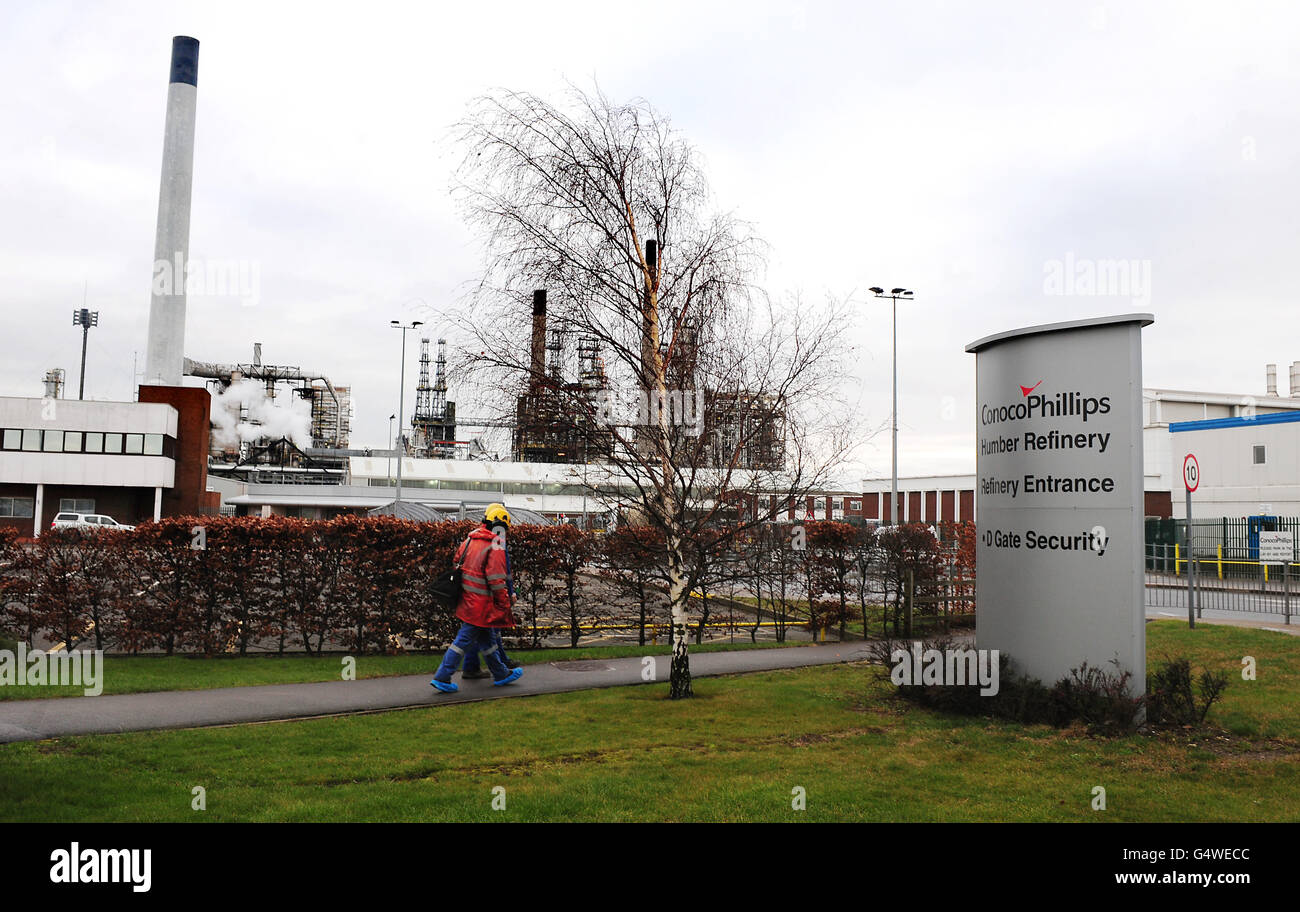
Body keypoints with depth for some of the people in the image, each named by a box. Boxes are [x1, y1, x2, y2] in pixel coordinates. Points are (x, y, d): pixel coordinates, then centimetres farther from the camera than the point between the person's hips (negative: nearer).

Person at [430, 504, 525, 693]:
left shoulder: (471, 539, 8)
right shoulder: (496, 546, -17)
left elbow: (457, 562, 16)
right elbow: (497, 580, -20)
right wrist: (505, 606, -12)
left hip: (467, 598, 9)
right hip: (481, 604, -9)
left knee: (486, 638, 19)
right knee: (464, 640, -1)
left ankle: (501, 674, 31)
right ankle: (442, 678, 4)